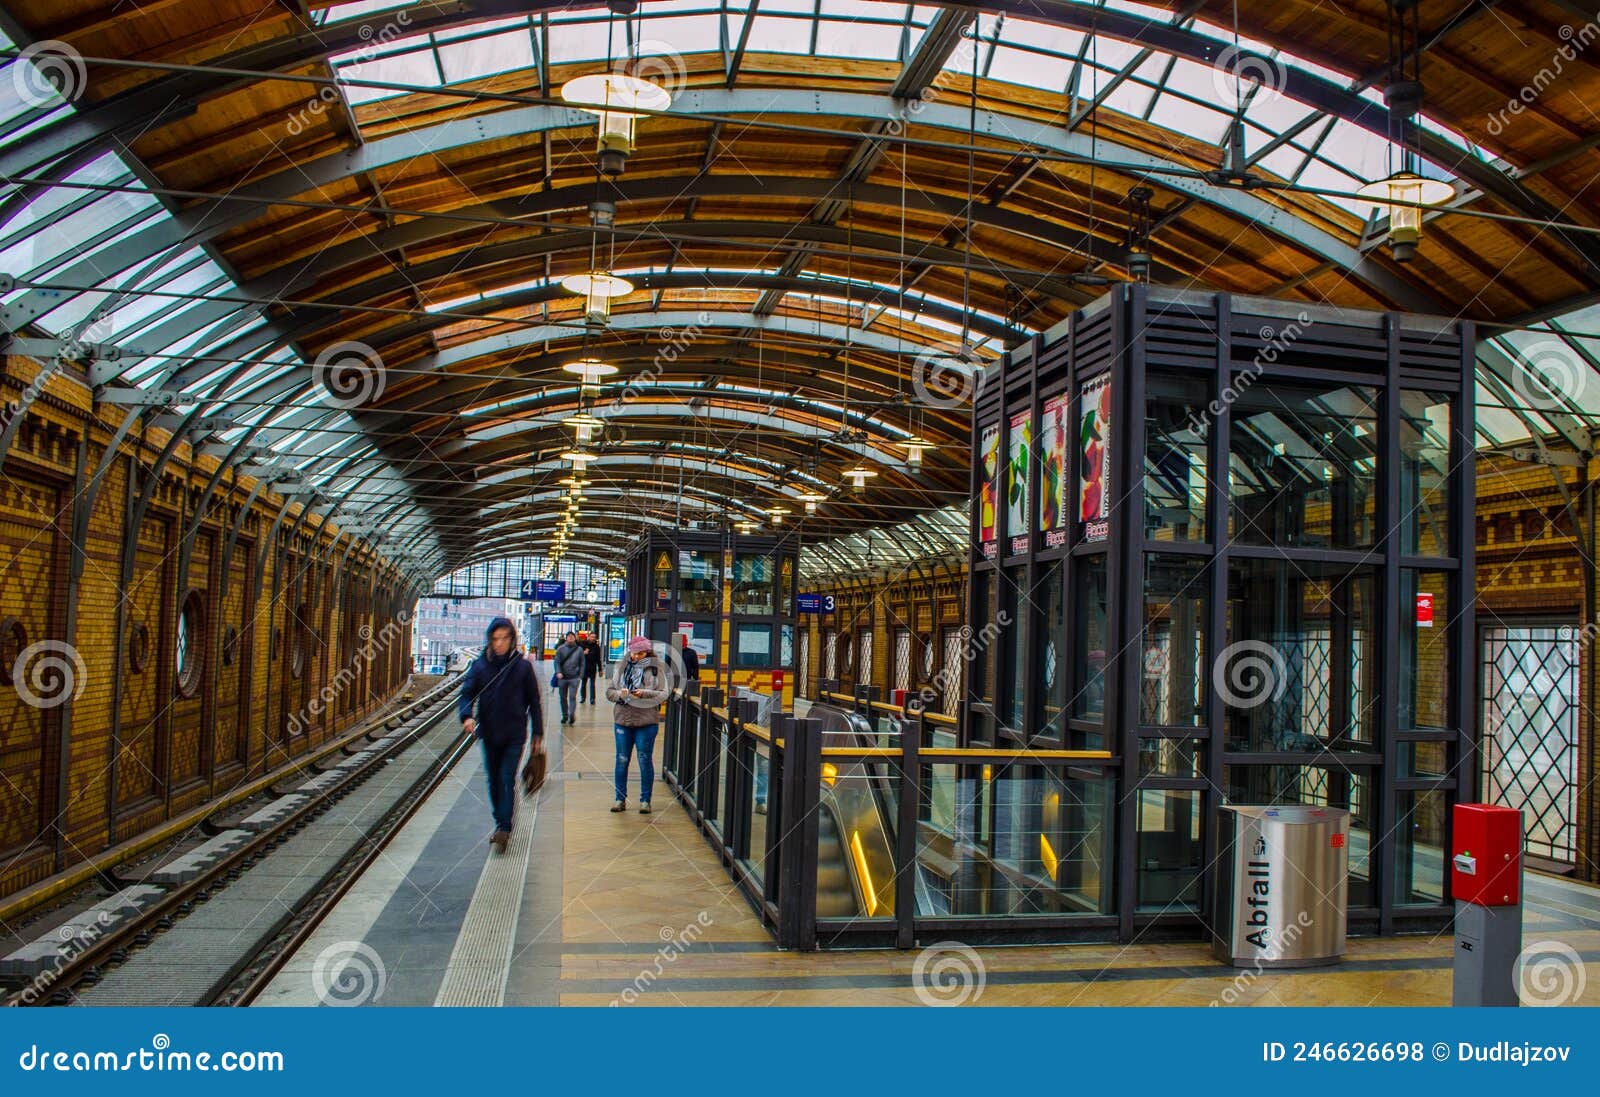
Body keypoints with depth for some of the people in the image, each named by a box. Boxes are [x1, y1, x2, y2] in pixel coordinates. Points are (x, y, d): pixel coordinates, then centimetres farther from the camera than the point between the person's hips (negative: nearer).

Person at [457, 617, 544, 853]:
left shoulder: (522, 666, -4)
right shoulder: (480, 665, 0)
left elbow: (533, 701, 2)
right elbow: (467, 692, -3)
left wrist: (537, 734, 3)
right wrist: (467, 716, -25)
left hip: (514, 735, -3)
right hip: (489, 734, 3)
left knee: (508, 780, -10)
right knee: (494, 781, 13)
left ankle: (504, 829, -10)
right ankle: (500, 821, 28)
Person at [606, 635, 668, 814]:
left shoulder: (655, 669, -1)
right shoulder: (622, 668, 7)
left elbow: (663, 694, -6)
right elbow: (609, 691, 8)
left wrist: (645, 694, -21)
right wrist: (619, 694, -13)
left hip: (647, 721, -3)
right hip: (623, 720, 3)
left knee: (645, 761, 3)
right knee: (622, 760, 8)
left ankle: (645, 800, 14)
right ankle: (620, 799, 19)